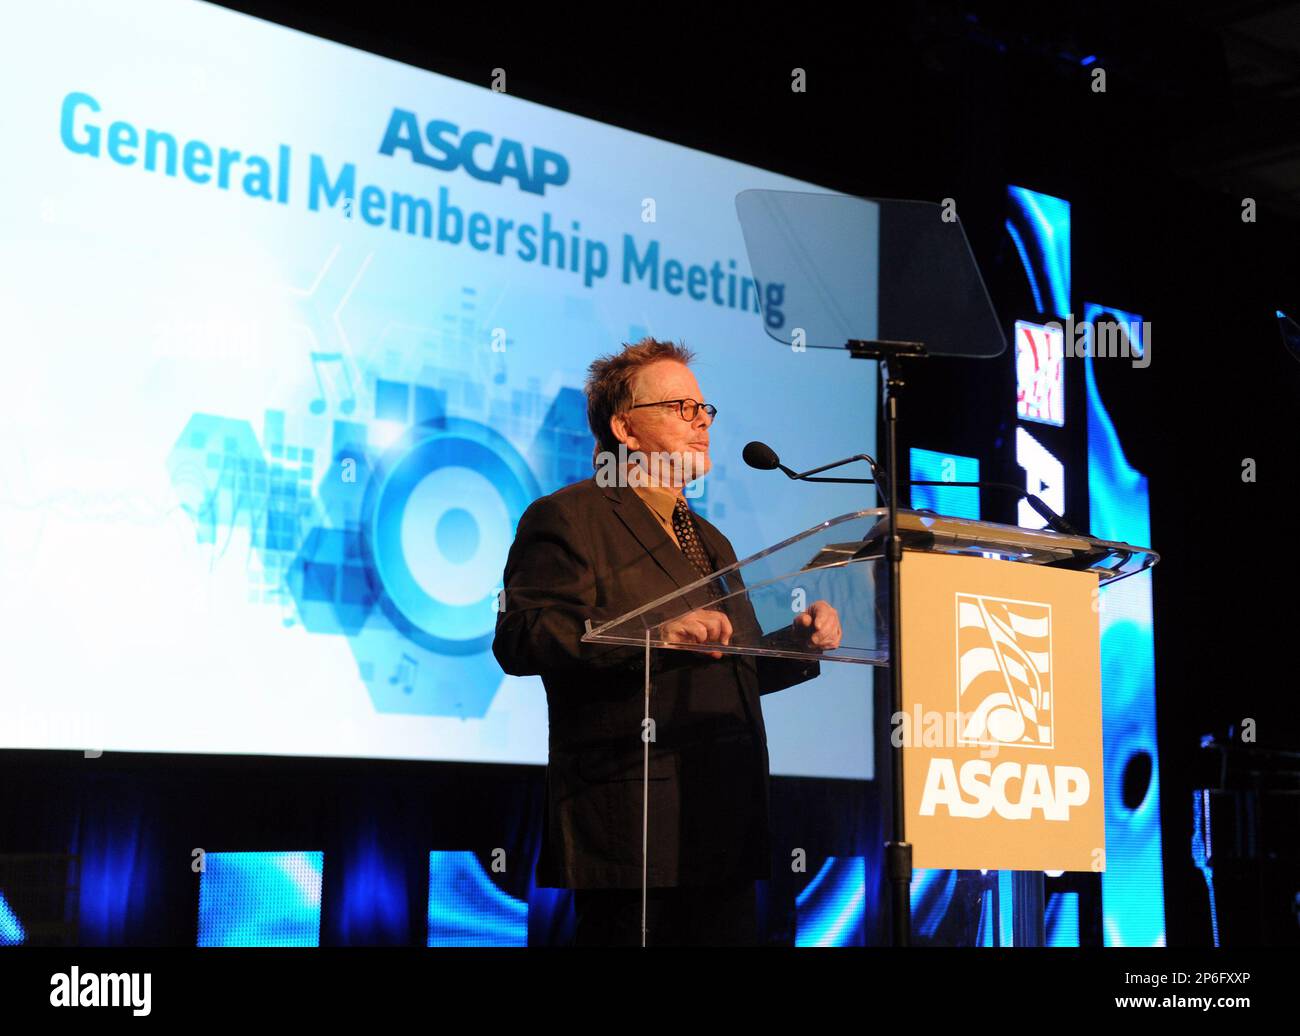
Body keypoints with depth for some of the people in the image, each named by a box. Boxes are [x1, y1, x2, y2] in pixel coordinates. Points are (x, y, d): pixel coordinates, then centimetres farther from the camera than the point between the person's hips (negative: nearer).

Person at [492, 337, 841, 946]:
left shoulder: (710, 541, 27)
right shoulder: (568, 518, -1)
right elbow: (520, 638, -15)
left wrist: (797, 643, 9)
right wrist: (650, 631, -25)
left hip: (727, 827, 8)